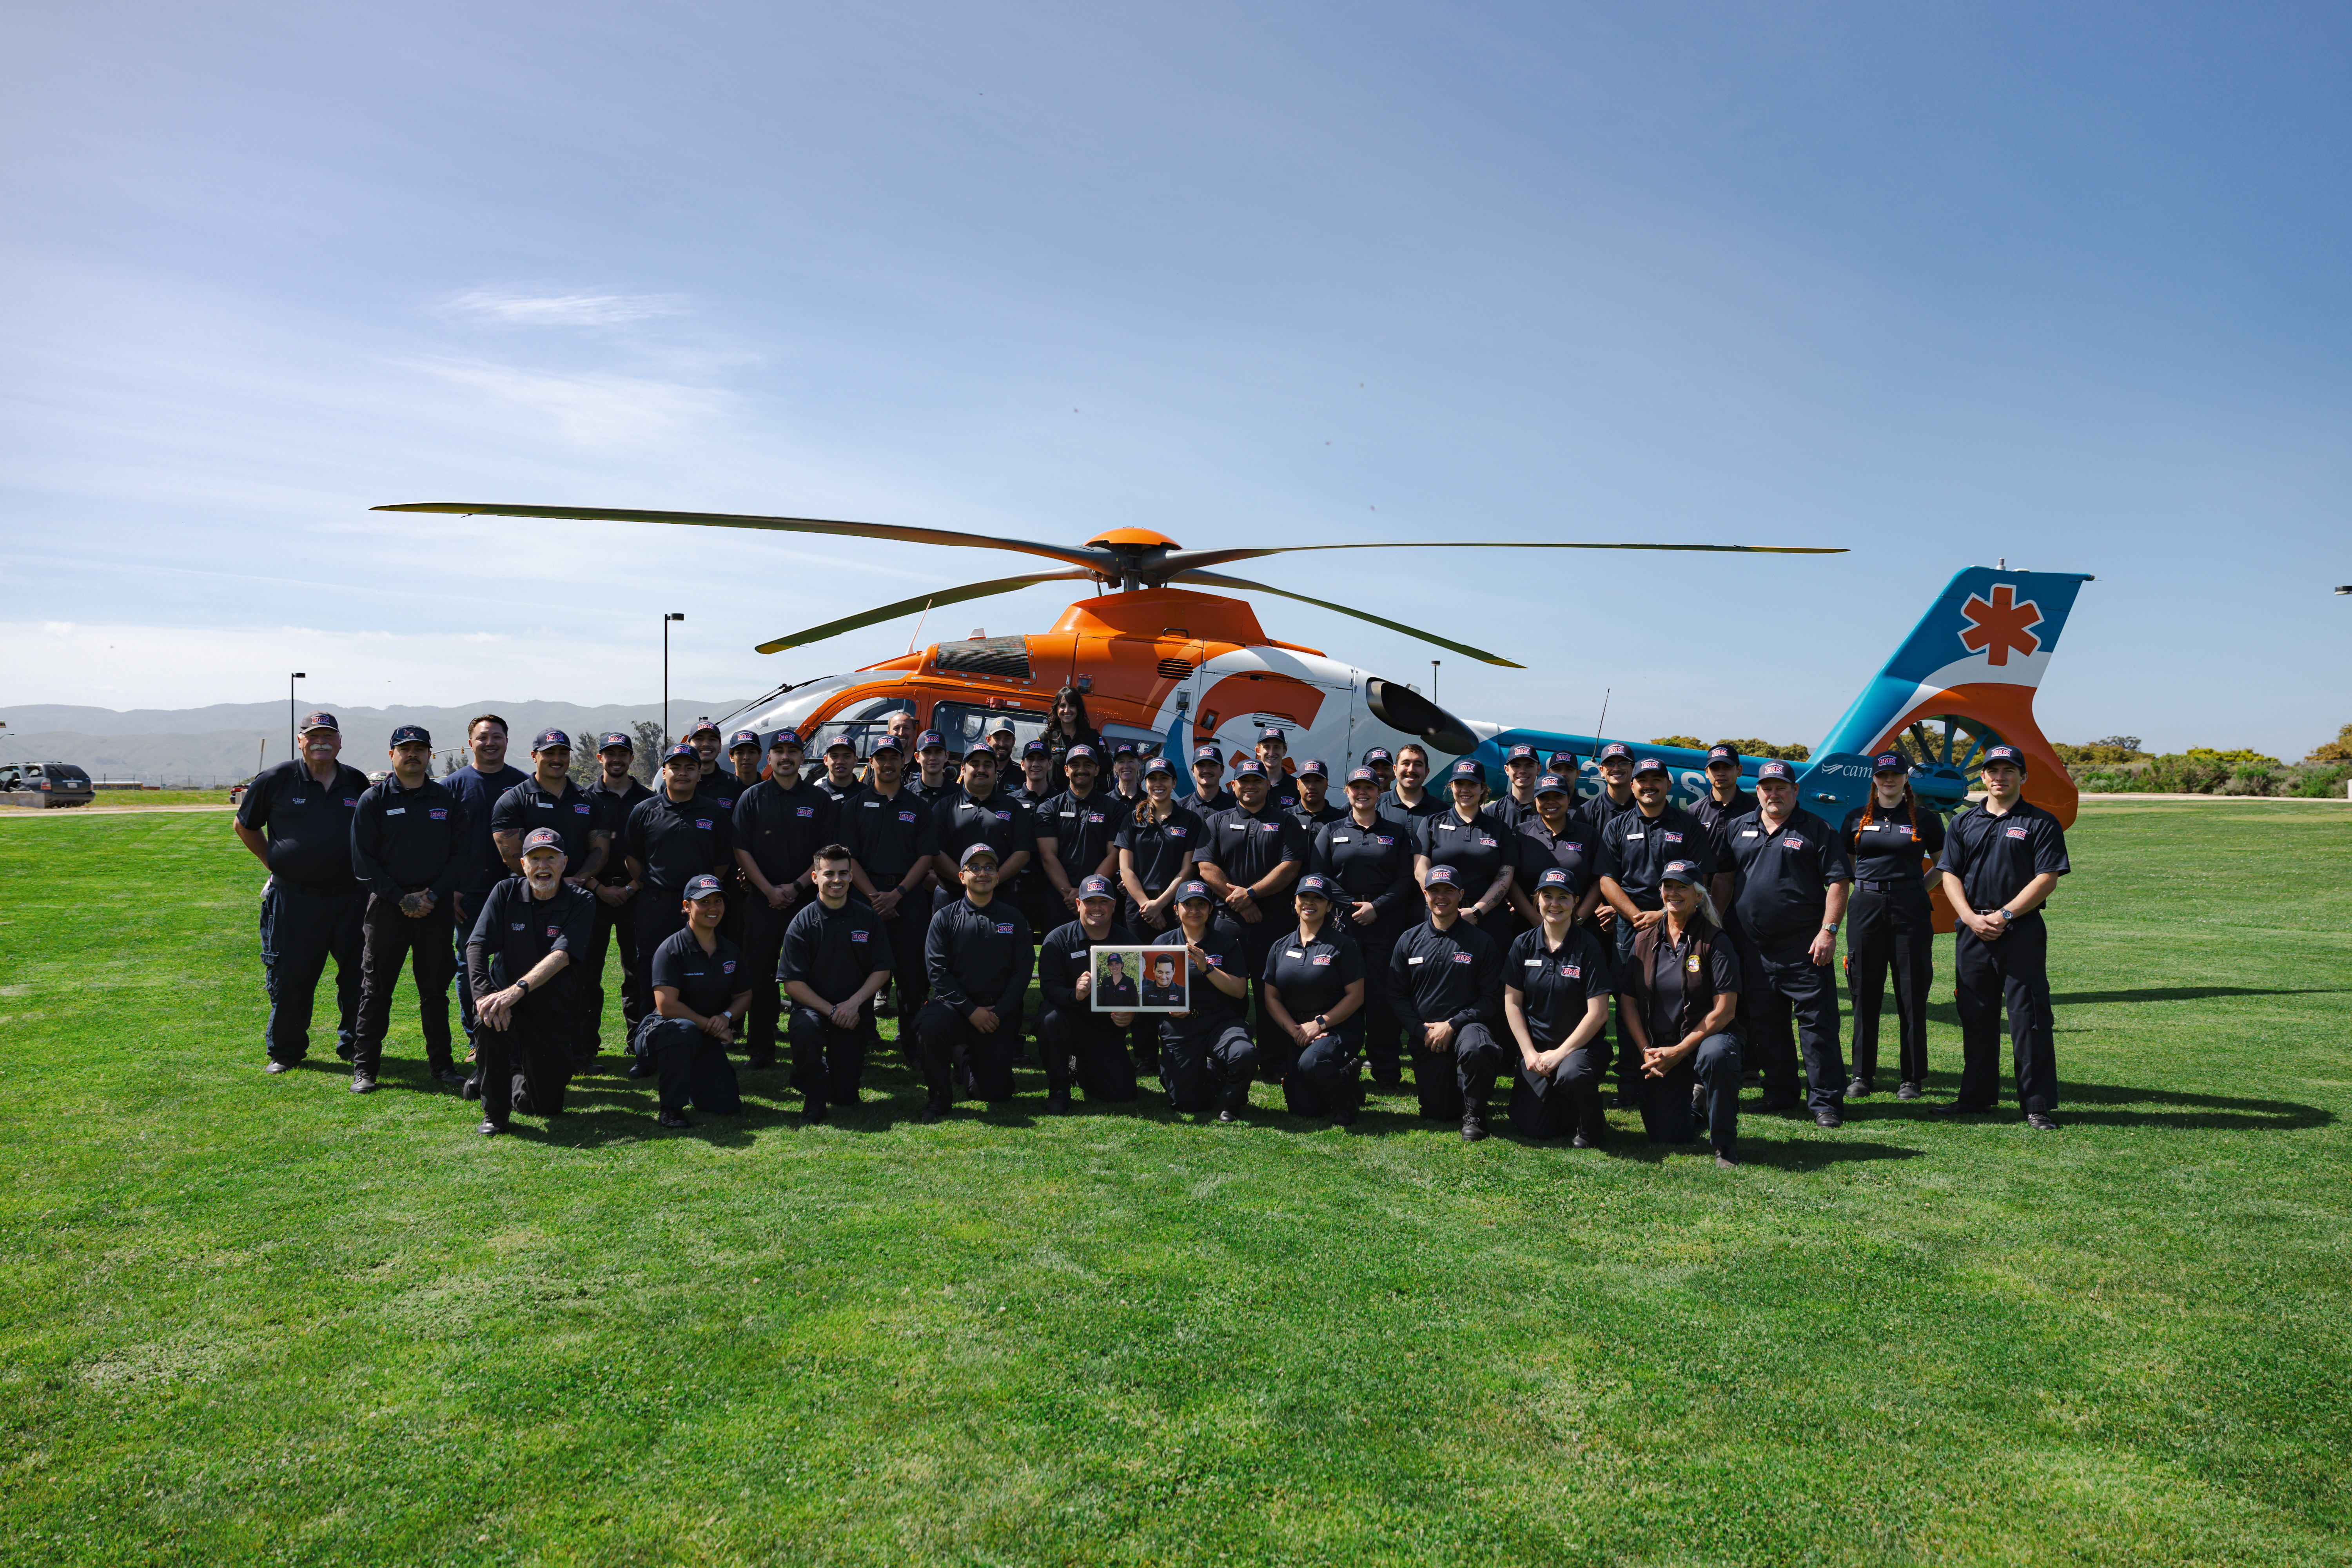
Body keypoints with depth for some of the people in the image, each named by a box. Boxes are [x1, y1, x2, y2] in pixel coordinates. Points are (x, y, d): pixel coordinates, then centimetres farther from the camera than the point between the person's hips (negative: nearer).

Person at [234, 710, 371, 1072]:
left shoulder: (357, 782, 6)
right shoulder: (275, 780, -1)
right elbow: (245, 826, 11)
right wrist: (274, 863, 7)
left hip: (351, 896, 2)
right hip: (294, 899, -2)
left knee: (359, 974, 6)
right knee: (290, 978, 5)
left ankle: (355, 1044, 22)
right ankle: (284, 1051, 22)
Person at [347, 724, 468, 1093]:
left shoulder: (447, 801, 8)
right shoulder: (373, 800, 1)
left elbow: (460, 854, 5)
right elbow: (363, 862, -2)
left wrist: (434, 895, -8)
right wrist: (401, 898, -10)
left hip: (436, 907, 2)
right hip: (387, 906, -2)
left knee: (435, 989, 8)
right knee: (376, 989, 3)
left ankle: (441, 1063, 16)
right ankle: (364, 1067, 11)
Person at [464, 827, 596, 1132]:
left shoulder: (581, 902, -8)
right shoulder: (506, 892, -2)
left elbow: (562, 956, -22)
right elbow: (476, 946, -12)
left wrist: (517, 989, -37)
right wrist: (484, 995, -29)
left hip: (553, 1014, 0)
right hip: (507, 1002, 0)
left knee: (548, 1106, -3)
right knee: (489, 1018, -36)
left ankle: (518, 1075, 36)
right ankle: (494, 1112, -12)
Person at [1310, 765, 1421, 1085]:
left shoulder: (1396, 834, 12)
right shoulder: (1331, 831, 12)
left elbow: (1405, 880, 4)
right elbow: (1318, 875, 4)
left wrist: (1377, 907, -9)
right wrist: (1348, 907, -7)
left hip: (1386, 922, 0)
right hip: (1343, 922, 0)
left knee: (1382, 993, -2)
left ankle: (1386, 1068, 7)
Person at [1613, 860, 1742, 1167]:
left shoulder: (1714, 941, -7)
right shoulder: (1644, 941, 5)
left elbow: (1725, 1009, -12)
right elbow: (1627, 1002, 7)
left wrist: (1680, 1051, -16)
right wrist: (1647, 1051, -6)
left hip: (1705, 1037, -3)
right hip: (1659, 1046, 3)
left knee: (1715, 1054, -40)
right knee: (1665, 1136, -7)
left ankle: (1724, 1146, -16)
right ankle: (1692, 1098, 31)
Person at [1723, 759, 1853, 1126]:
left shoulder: (1817, 830, 1)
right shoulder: (1737, 829, 13)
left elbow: (1838, 882, -4)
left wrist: (1828, 931, -12)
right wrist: (1719, 925, 12)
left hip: (1804, 946, -4)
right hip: (1754, 947, 4)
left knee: (1818, 1023, -3)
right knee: (1765, 1026, 10)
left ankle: (1826, 1101, 4)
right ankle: (1779, 1094, 22)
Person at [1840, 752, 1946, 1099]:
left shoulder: (1925, 819, 4)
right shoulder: (1857, 818, 9)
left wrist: (1921, 886, 2)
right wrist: (1866, 884, 6)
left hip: (1910, 909, -1)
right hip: (1866, 907, 2)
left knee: (1912, 995, 2)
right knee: (1865, 993, 4)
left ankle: (1912, 1078, 12)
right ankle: (1863, 1075, 12)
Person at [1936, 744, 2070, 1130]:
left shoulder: (2041, 823, 2)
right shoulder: (1964, 822, 13)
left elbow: (2047, 880, -5)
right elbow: (1949, 874, 9)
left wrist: (2004, 915, -13)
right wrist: (1970, 917, -6)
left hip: (2022, 931, -4)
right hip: (1972, 932, 4)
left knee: (2029, 1019, -3)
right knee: (1975, 1017, 9)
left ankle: (2039, 1106, 3)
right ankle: (1977, 1096, 19)